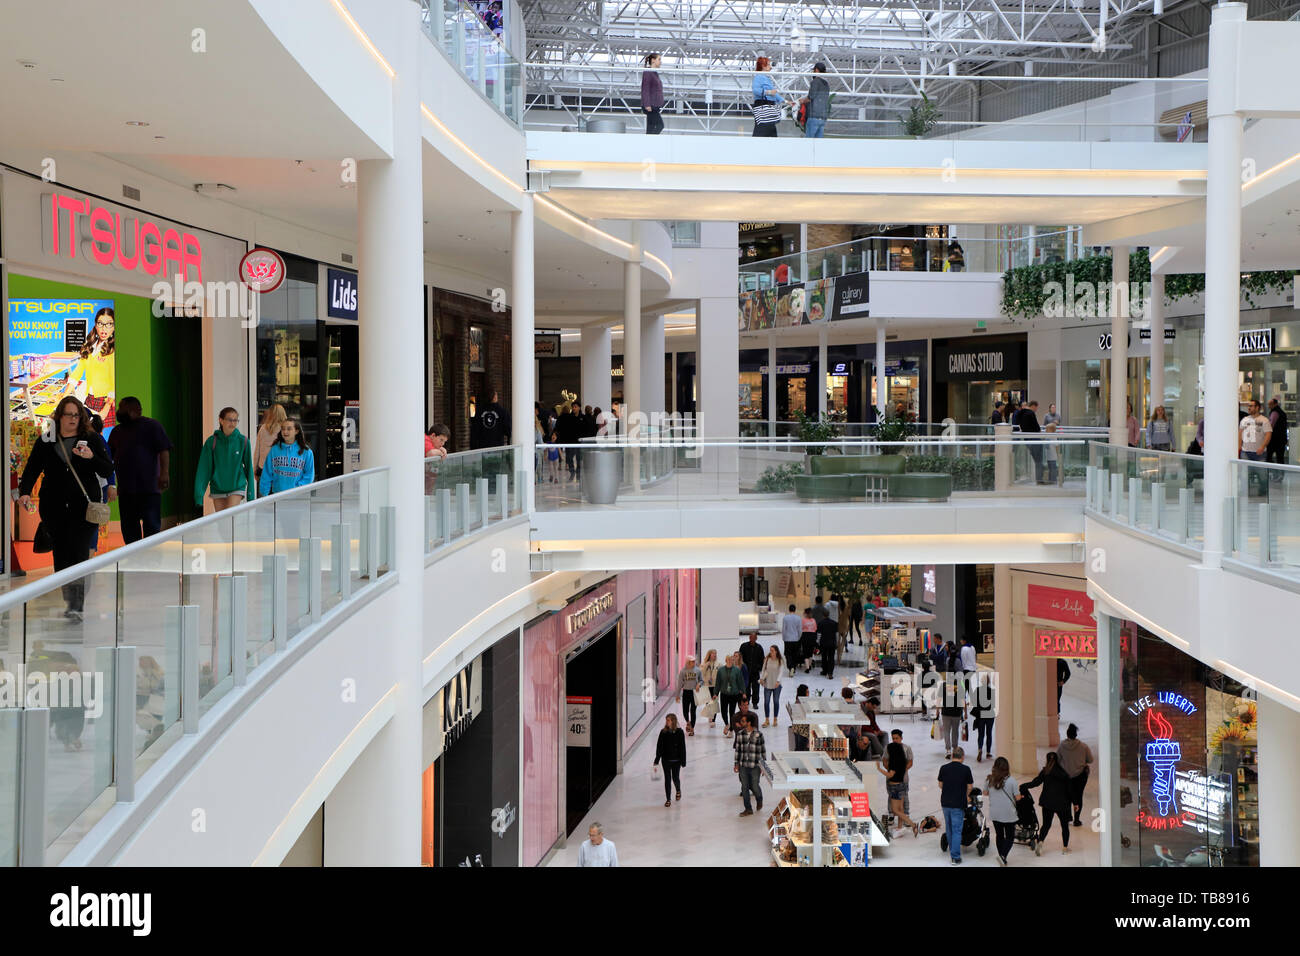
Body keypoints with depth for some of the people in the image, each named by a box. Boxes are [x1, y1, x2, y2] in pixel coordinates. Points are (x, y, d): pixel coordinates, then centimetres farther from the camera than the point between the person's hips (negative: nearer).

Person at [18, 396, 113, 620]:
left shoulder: (92, 439, 4)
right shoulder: (45, 441, 8)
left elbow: (108, 471, 2)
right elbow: (32, 469, 4)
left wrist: (91, 457, -17)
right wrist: (25, 492, -14)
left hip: (84, 506, -2)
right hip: (54, 507, 2)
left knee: (79, 551, -11)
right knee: (60, 552, 6)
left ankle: (77, 606, -14)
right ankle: (69, 601, 18)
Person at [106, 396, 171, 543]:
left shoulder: (151, 426, 0)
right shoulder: (117, 431, 20)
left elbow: (164, 450, -9)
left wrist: (164, 473, -21)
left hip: (148, 488, -7)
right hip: (125, 489, 7)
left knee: (152, 525, -7)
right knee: (129, 527, 8)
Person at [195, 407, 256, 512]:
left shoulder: (243, 441, -5)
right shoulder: (212, 441, -5)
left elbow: (248, 467, 1)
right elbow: (204, 469, -4)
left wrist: (250, 494, 0)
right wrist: (199, 493, -9)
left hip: (237, 488, -1)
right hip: (217, 489, 1)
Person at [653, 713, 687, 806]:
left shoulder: (679, 732, -8)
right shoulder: (663, 732, -3)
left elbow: (682, 747, -6)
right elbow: (659, 747, 0)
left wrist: (683, 761, -7)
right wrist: (656, 761, -2)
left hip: (676, 760, -1)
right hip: (666, 760, 1)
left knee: (675, 778, 7)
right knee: (667, 779, 3)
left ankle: (678, 790, 40)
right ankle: (668, 799, 12)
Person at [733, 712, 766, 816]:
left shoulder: (759, 735, -8)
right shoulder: (740, 734, 0)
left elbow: (763, 751, -1)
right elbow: (737, 750, 8)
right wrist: (737, 764, 7)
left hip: (755, 766, -3)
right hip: (743, 766, 3)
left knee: (755, 786, 4)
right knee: (744, 787, 6)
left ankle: (759, 800, 36)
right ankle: (748, 809, 17)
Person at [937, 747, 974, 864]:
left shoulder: (943, 768, -2)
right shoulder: (965, 769, -10)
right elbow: (970, 787, -1)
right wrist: (966, 795, 19)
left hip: (945, 802, 4)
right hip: (958, 803, -4)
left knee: (949, 828, 20)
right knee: (957, 830, 0)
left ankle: (952, 851, 34)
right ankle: (955, 856, -3)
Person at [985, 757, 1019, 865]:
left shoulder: (989, 779, -5)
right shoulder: (1011, 780, -14)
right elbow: (1017, 797, -9)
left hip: (994, 813, 4)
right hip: (1009, 813, -4)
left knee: (999, 835, 17)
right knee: (1010, 837, 7)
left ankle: (1002, 859, 24)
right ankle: (1003, 856, -14)